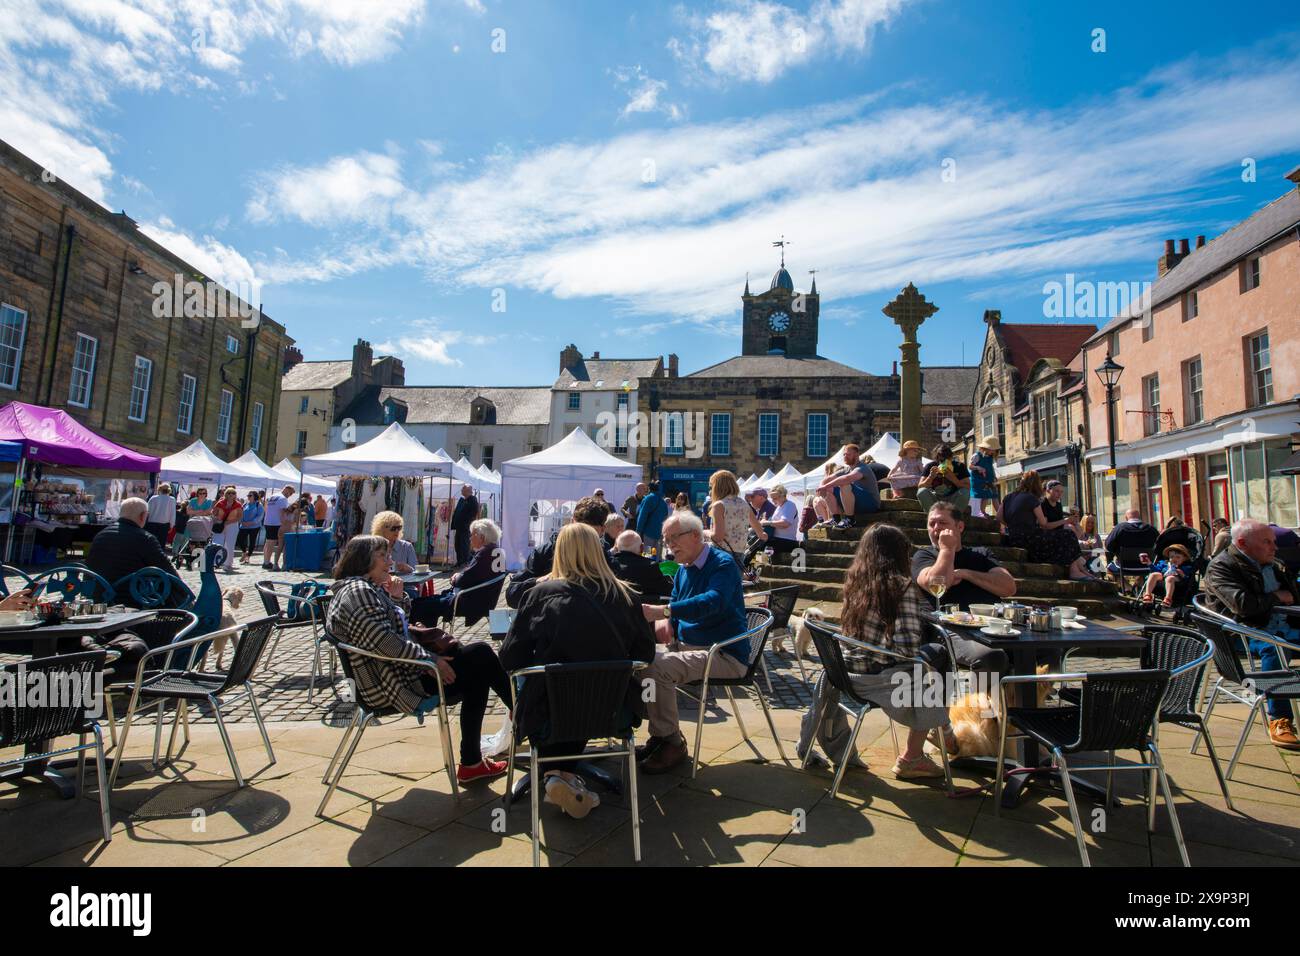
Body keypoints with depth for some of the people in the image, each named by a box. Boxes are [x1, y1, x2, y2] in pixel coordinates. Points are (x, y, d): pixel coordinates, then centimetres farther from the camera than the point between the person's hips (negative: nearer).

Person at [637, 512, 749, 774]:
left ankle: (672, 742, -8)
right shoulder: (683, 569, 13)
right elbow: (675, 605, 18)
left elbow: (713, 601, -33)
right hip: (687, 645, 9)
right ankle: (659, 735, 6)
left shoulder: (723, 563, -14)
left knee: (656, 665, -26)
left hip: (726, 656, -9)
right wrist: (665, 622, -8)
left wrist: (663, 611, -43)